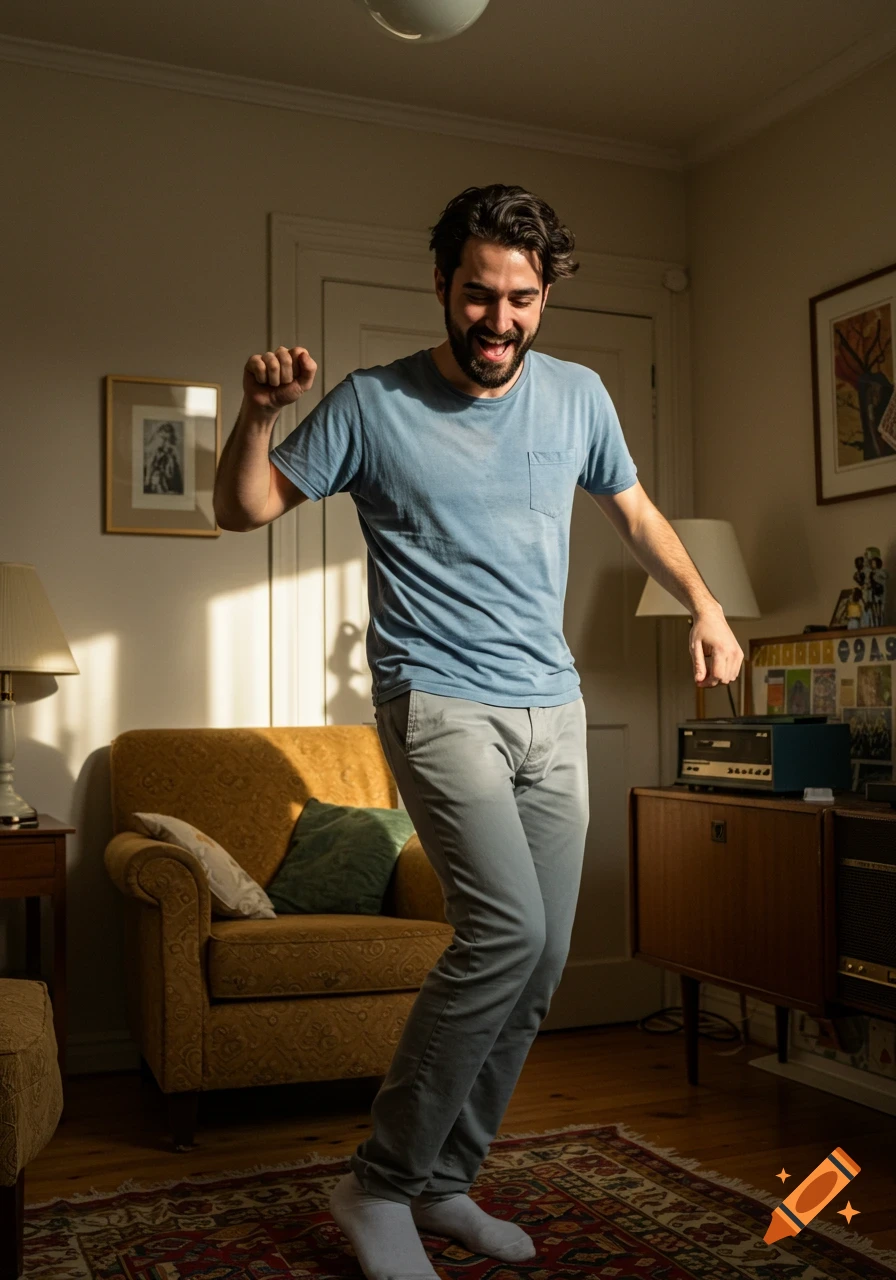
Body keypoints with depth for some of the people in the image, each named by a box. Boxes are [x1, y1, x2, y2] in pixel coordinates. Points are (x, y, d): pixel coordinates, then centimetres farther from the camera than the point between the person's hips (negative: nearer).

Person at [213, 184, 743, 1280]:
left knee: (540, 964, 5)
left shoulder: (576, 396, 7)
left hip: (553, 711, 6)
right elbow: (244, 509, 0)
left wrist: (703, 604, 11)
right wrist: (256, 415, -19)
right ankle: (379, 1182, -4)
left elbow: (634, 510, 23)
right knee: (507, 927, -23)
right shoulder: (374, 404, -4)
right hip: (438, 703, -5)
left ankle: (444, 1181, 23)